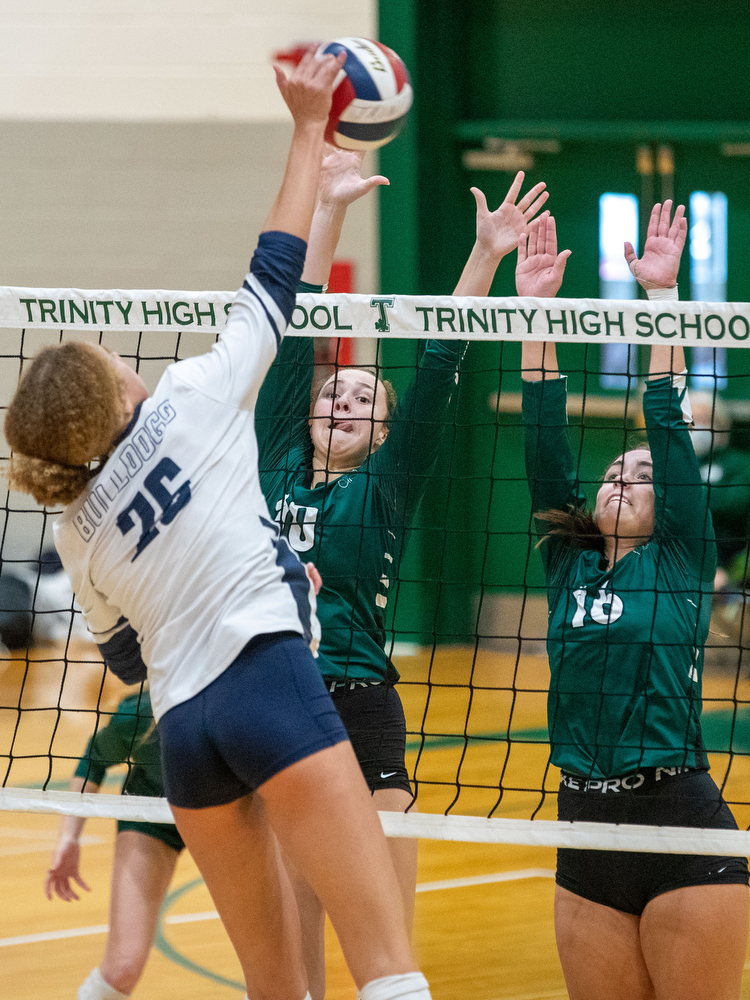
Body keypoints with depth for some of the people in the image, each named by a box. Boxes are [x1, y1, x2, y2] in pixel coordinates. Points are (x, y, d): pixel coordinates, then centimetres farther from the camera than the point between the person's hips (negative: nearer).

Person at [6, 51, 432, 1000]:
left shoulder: (76, 535, 13)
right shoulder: (190, 402, 1)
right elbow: (274, 272, 7)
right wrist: (310, 128, 15)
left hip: (181, 726, 6)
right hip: (270, 685, -6)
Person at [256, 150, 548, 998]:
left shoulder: (386, 488, 7)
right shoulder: (278, 467, 12)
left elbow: (438, 369, -1)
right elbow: (296, 334, 10)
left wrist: (487, 257, -9)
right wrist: (329, 207, 8)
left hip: (360, 718, -2)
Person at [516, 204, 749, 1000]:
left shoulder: (681, 561, 2)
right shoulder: (569, 563, 13)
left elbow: (670, 427, -3)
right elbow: (545, 442, 8)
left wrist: (662, 294, -8)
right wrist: (534, 306, 2)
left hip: (682, 828, -5)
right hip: (585, 832, 5)